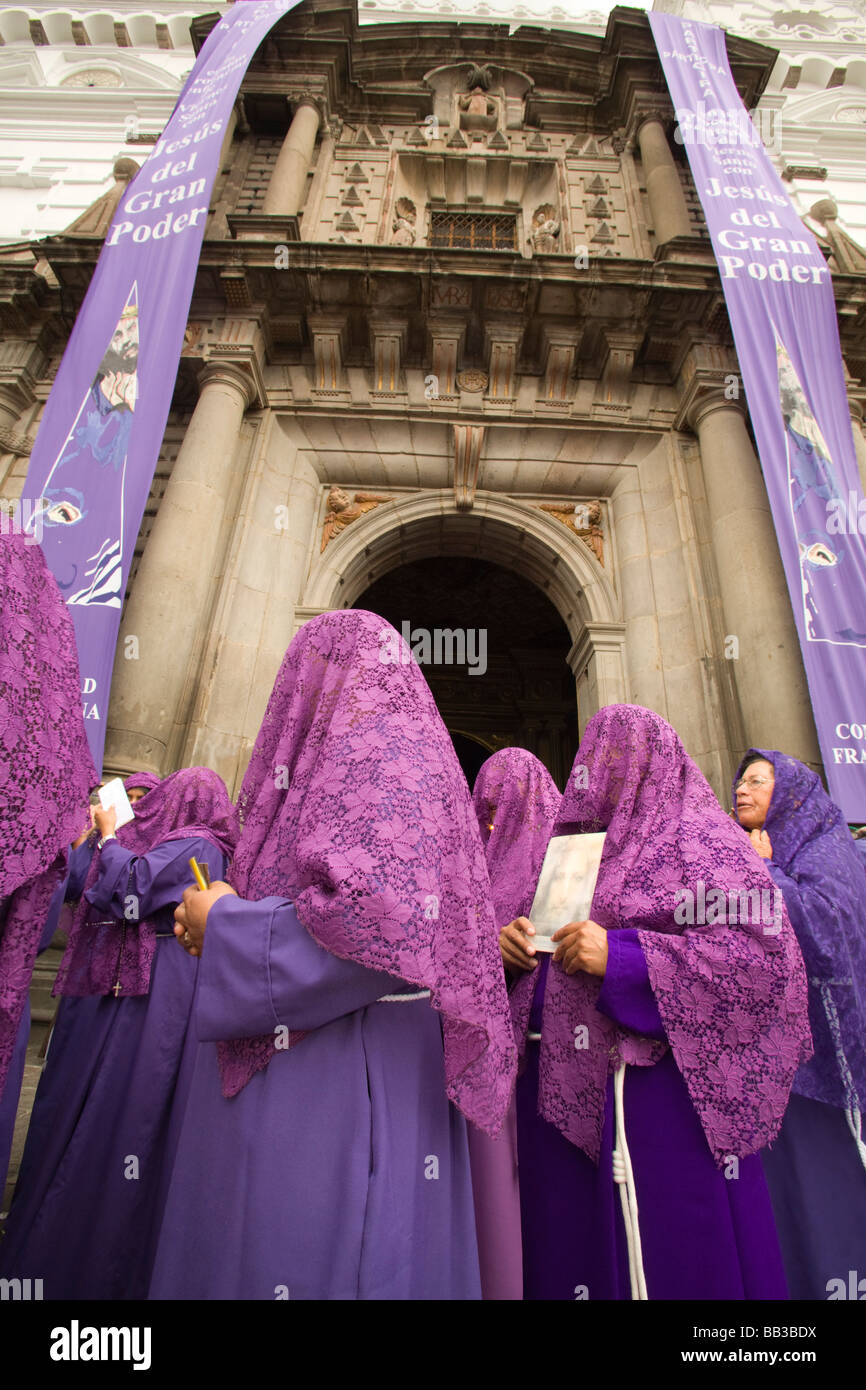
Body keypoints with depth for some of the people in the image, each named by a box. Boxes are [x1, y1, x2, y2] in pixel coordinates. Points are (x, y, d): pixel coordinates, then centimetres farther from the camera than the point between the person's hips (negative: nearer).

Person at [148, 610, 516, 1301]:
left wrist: (223, 926, -12)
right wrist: (226, 920, 9)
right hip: (290, 1073, 9)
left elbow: (380, 925, -26)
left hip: (337, 1084, -9)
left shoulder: (381, 755, -12)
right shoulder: (355, 761, 16)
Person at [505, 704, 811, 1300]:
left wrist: (622, 957, -22)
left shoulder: (697, 839, -4)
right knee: (573, 1254, 14)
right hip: (563, 1096, 6)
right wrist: (515, 946, -3)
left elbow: (765, 951, -16)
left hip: (657, 1095, -6)